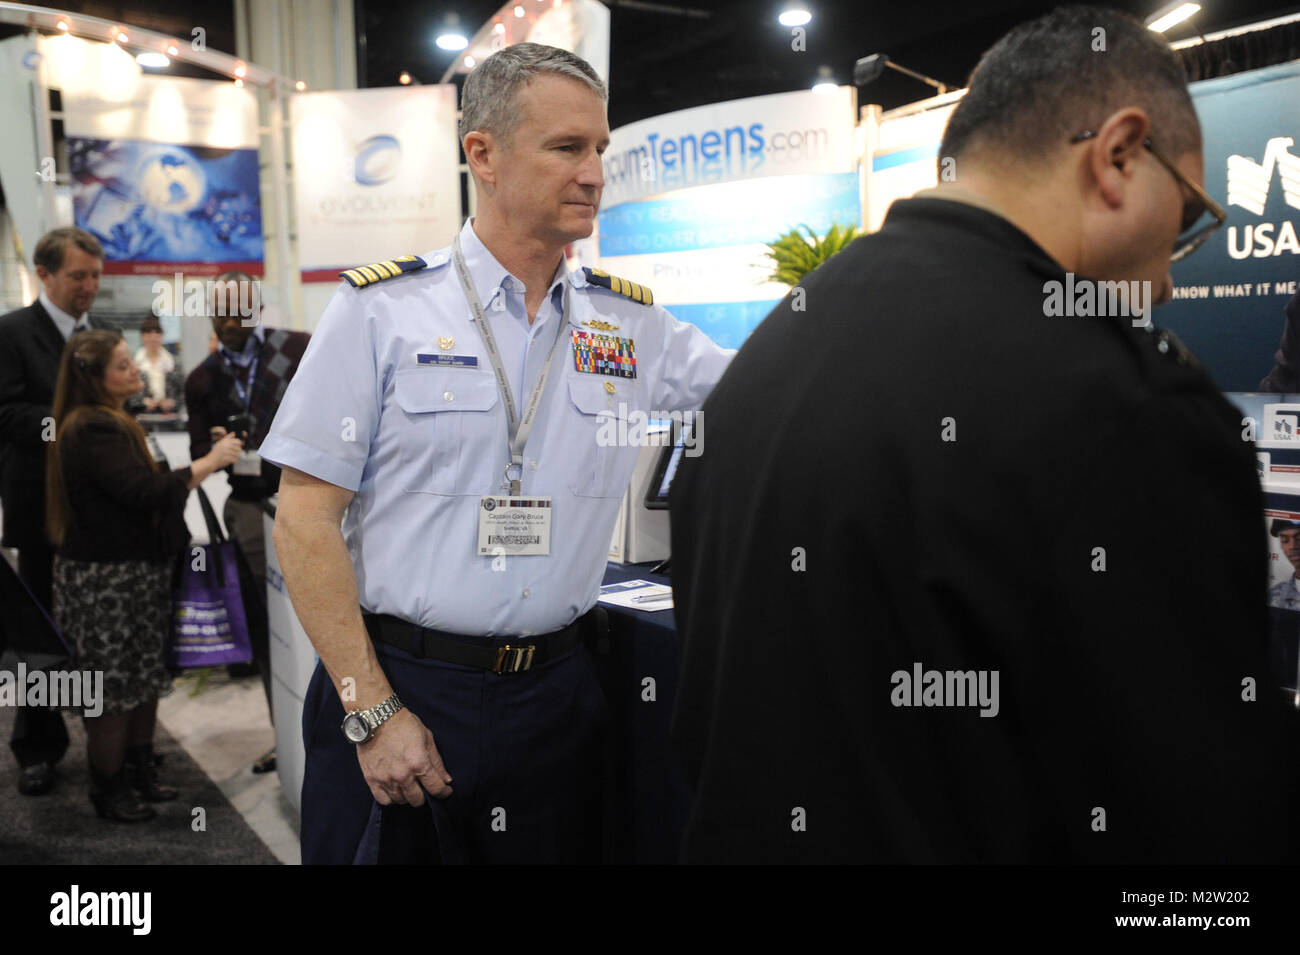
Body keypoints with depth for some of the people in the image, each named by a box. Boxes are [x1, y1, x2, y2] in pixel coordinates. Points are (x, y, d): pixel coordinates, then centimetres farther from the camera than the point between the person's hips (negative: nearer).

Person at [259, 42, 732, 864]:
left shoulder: (629, 324, 6)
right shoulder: (381, 310, -5)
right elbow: (306, 520, -7)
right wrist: (374, 710, -11)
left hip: (555, 695, 4)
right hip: (397, 681, -3)